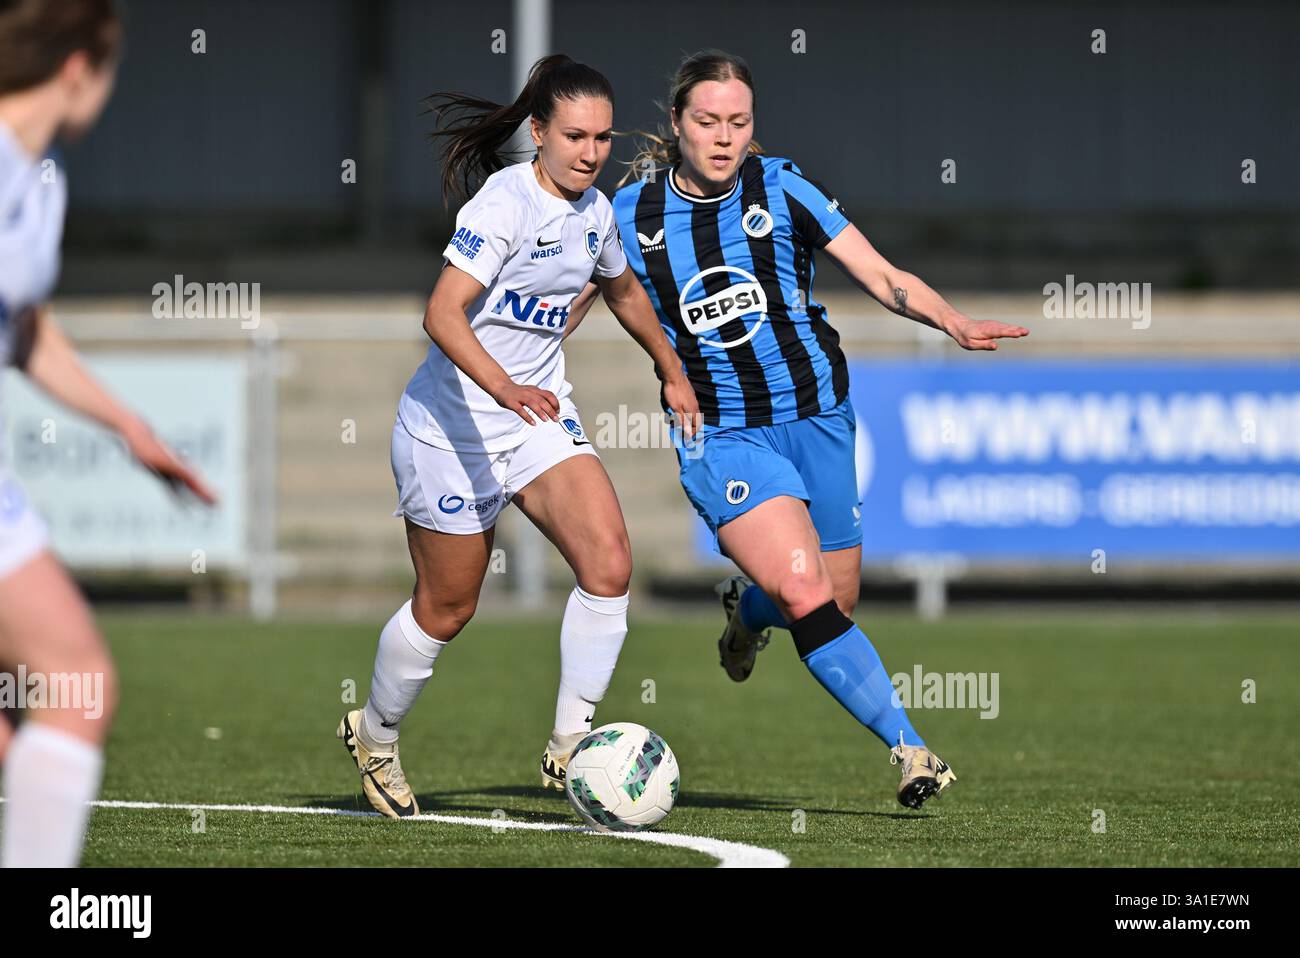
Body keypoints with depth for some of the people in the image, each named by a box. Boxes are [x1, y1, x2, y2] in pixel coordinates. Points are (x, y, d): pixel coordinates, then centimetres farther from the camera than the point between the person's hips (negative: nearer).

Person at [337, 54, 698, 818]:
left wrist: (672, 371, 34)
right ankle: (376, 735, 31)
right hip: (455, 424, -6)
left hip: (540, 416, 6)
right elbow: (443, 314, -31)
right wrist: (505, 388, -44)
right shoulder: (506, 202, -19)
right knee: (447, 608, 5)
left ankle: (570, 747, -6)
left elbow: (624, 291, 27)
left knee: (609, 561, -15)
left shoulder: (594, 211, 4)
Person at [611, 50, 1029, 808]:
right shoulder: (632, 214, -4)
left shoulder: (780, 189, -5)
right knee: (807, 595, -21)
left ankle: (748, 606, 46)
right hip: (719, 434, -2)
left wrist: (952, 320, -23)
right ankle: (910, 749, -16)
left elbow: (881, 276, -7)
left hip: (815, 414, 2)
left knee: (837, 606, 10)